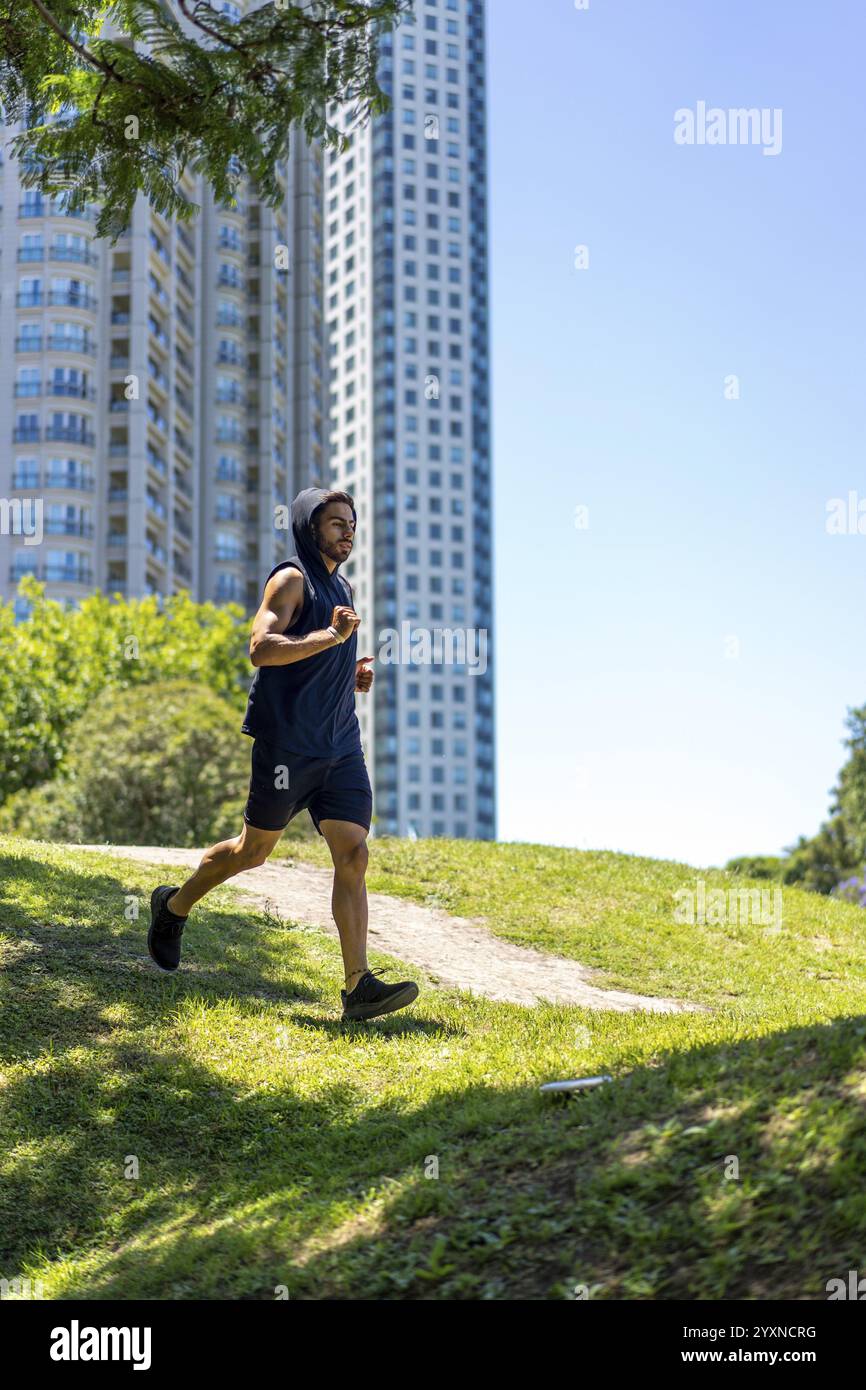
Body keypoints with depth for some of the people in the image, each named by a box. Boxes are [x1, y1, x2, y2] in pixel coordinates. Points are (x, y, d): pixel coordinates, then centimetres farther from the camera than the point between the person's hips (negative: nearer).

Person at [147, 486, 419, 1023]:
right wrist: (331, 636, -25)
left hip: (341, 745, 7)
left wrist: (355, 674, 12)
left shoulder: (344, 589, 20)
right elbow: (261, 648, -19)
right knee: (254, 849, 6)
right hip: (288, 742, -7)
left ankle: (358, 986, -12)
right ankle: (174, 905, 33)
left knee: (353, 856, -7)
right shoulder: (291, 579, -5)